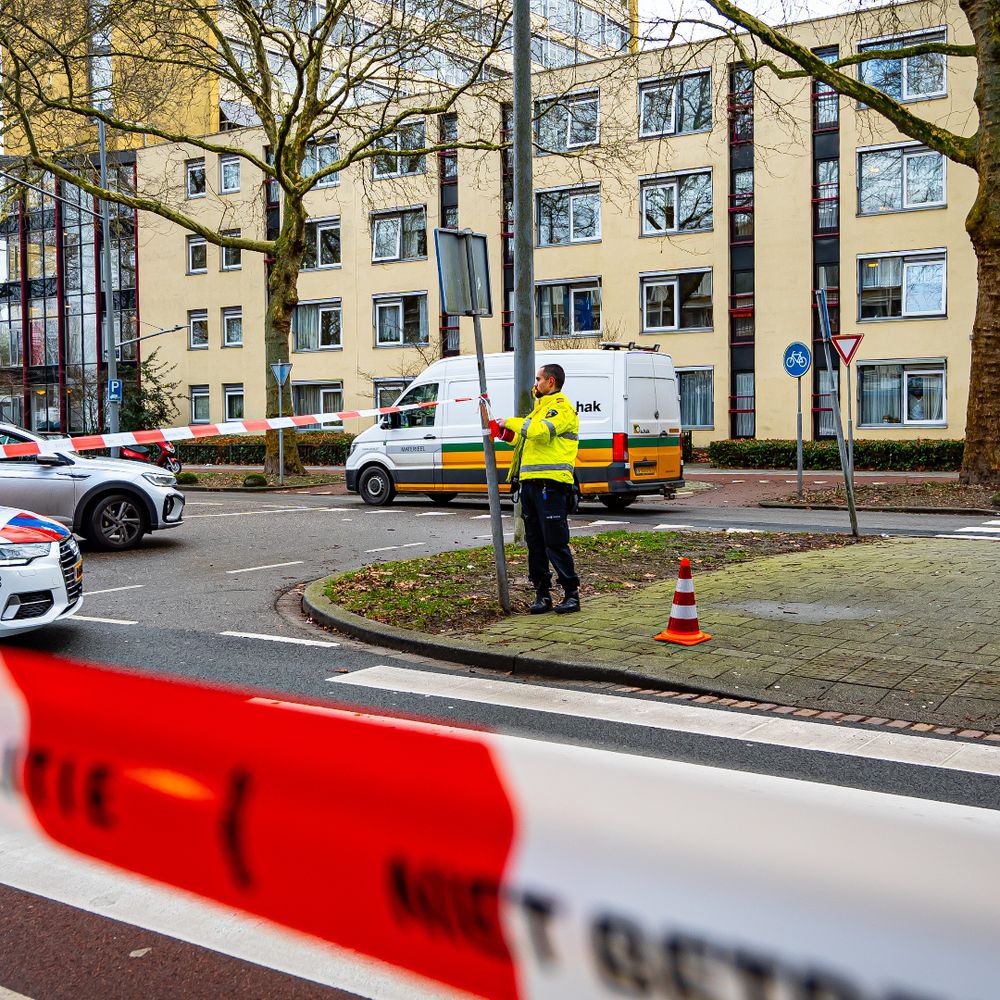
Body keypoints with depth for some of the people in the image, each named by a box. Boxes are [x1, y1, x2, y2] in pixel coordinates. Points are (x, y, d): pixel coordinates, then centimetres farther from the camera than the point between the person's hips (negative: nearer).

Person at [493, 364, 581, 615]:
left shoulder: (562, 407, -5)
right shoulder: (540, 407, 25)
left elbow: (542, 431, -22)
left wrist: (512, 422, -11)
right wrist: (506, 434, 17)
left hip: (550, 484, -9)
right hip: (530, 482, 9)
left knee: (555, 542, -8)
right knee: (535, 541, 9)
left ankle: (571, 593, -1)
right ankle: (542, 593, 14)